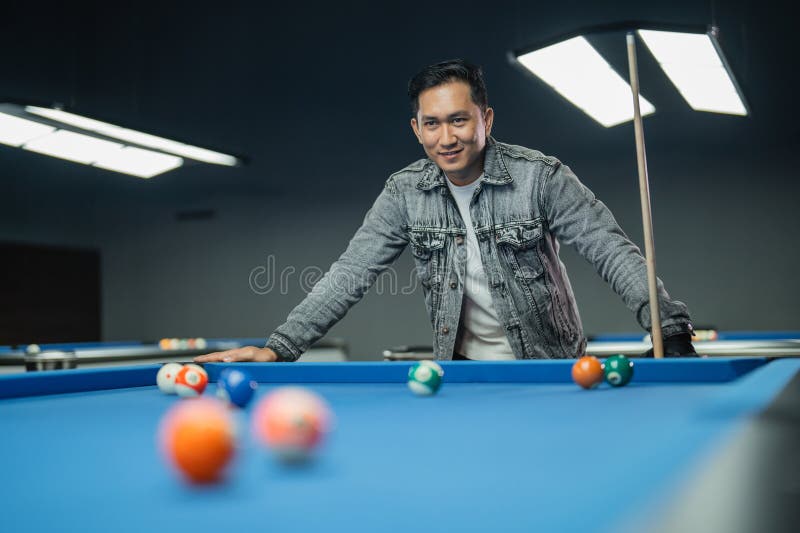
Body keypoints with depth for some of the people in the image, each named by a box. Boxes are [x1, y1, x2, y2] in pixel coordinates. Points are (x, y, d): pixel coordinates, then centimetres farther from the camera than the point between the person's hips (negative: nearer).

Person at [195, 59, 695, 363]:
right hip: (463, 372, 2)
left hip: (552, 367, -1)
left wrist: (670, 326, -30)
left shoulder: (540, 176, -14)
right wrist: (279, 348, -18)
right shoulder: (405, 193, -6)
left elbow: (611, 248, -16)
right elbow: (351, 273, -9)